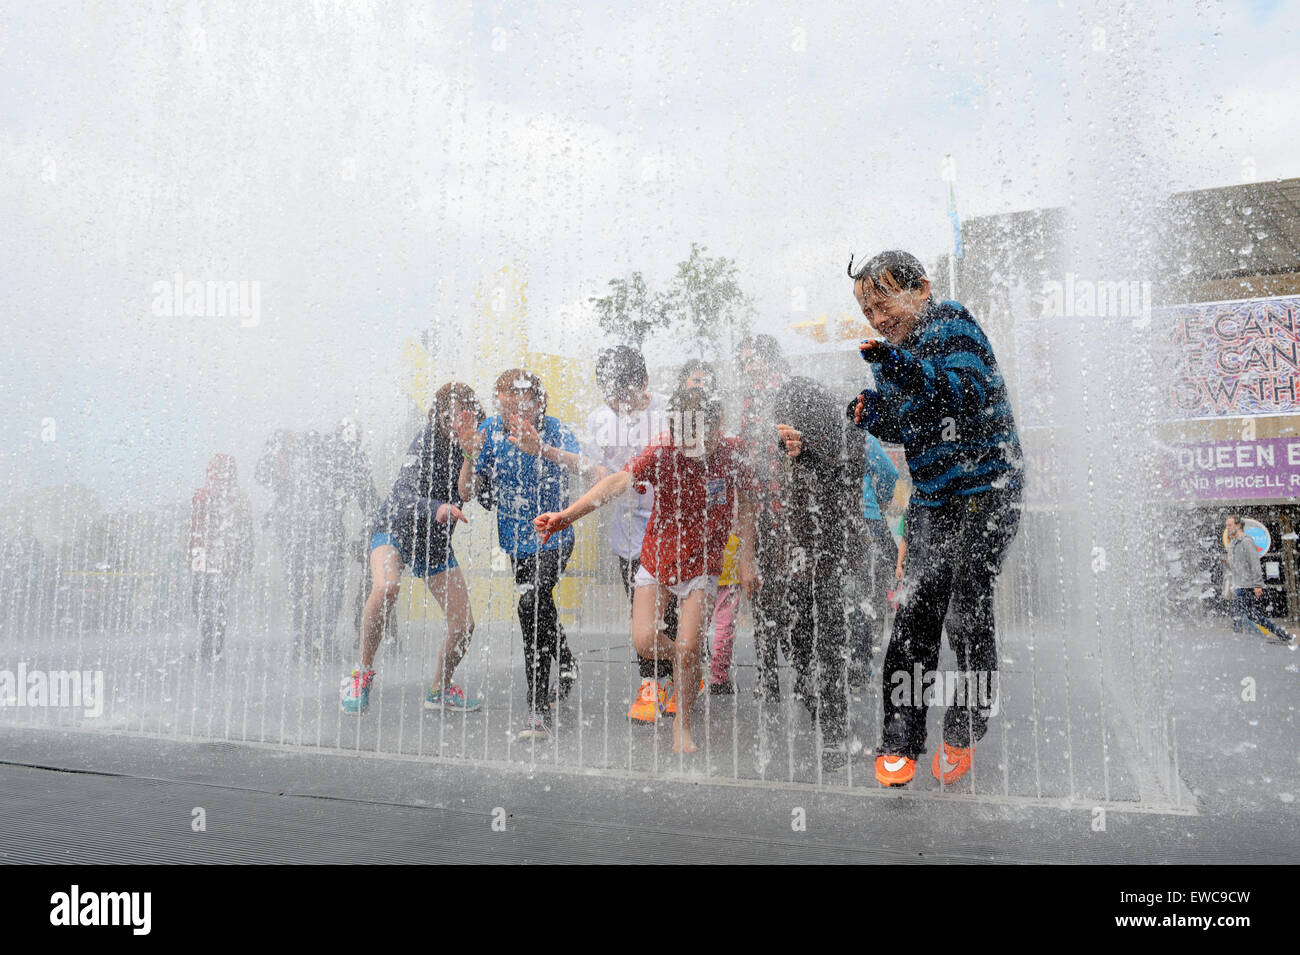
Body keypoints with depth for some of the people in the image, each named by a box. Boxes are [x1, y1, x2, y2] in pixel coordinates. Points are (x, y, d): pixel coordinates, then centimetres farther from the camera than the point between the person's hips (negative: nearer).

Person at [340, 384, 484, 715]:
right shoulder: (428, 440, -21)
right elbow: (402, 499, -32)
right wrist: (437, 509, -52)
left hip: (435, 541, 5)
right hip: (394, 528, -5)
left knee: (464, 624, -2)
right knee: (386, 586, -36)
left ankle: (440, 689, 25)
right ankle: (362, 672, -13)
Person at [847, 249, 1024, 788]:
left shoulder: (951, 323, -7)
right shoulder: (891, 356, 12)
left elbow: (974, 390, -23)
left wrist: (903, 367, -33)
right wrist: (873, 416, -4)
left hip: (986, 490, -6)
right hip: (931, 499, 6)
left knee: (967, 613, -4)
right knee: (914, 615, -2)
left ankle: (963, 734, 16)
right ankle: (899, 743, 3)